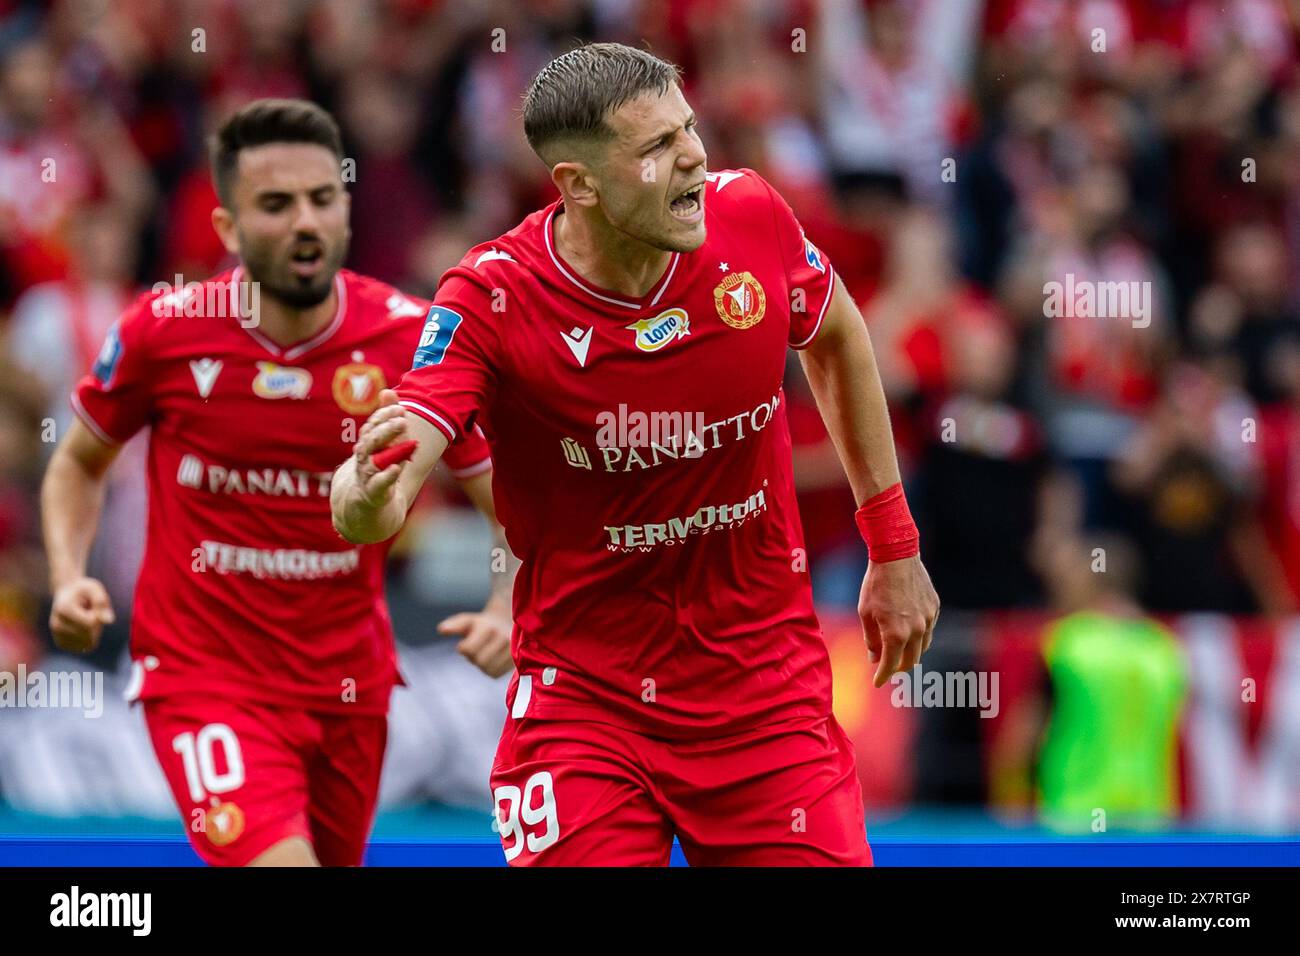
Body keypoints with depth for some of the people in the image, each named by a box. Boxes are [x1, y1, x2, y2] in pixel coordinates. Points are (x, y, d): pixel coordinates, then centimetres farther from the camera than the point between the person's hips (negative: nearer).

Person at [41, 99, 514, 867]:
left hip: (350, 682, 3)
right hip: (203, 680, -3)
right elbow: (80, 464, 8)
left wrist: (507, 612, -23)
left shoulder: (412, 340, -11)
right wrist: (70, 580, -10)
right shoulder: (165, 330, -11)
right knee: (280, 861, -25)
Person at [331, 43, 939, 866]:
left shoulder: (751, 218, -10)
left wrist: (894, 549, 14)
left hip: (770, 692, 3)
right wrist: (367, 496, -54)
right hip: (585, 699, -3)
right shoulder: (493, 299, -20)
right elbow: (377, 504, -29)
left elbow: (838, 336, 13)